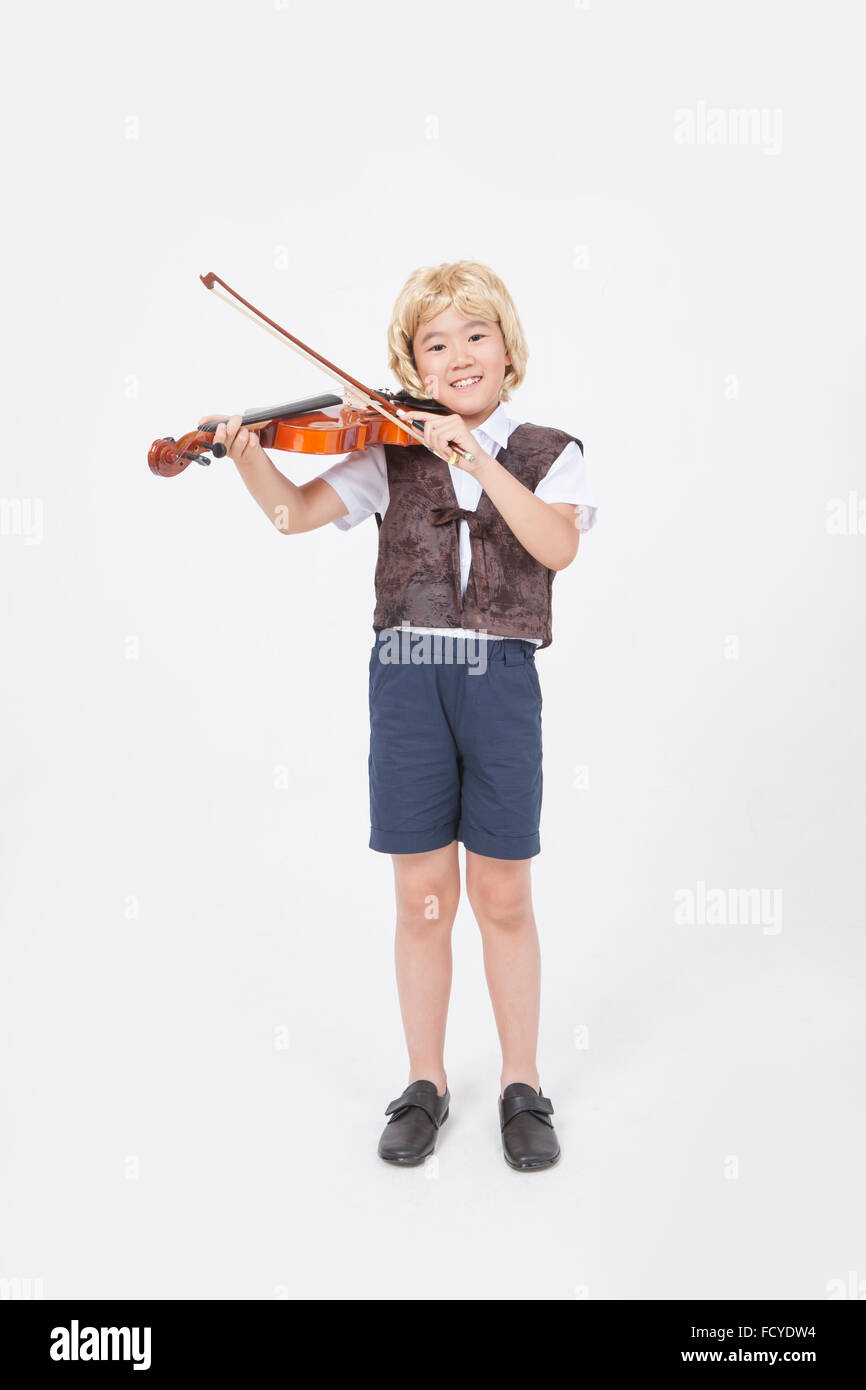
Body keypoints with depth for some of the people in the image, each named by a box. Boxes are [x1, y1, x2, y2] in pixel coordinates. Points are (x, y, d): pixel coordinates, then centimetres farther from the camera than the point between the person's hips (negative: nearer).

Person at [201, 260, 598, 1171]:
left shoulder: (549, 454, 6)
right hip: (406, 677, 1)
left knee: (503, 898, 6)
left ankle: (522, 1086, 26)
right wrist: (247, 453, -18)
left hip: (501, 679, -1)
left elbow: (557, 547, -12)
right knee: (422, 897, 7)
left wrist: (478, 459, -20)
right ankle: (425, 1083, 26)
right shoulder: (389, 454, 9)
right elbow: (293, 513, 0)